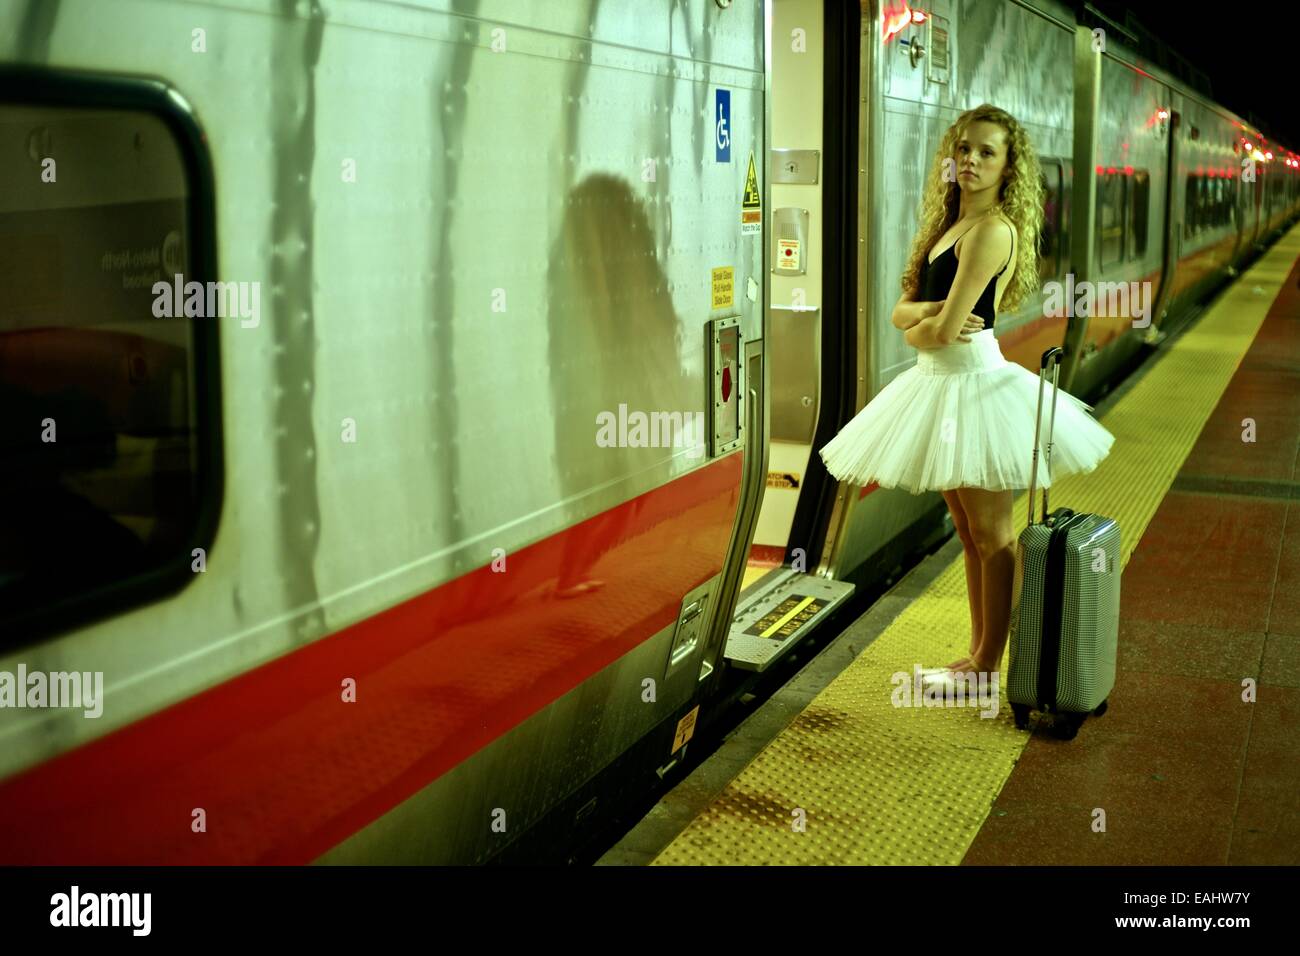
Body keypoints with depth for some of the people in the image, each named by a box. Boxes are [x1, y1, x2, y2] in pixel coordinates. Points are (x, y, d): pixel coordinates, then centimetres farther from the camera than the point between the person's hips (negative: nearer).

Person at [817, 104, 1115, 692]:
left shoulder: (993, 229, -15)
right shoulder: (947, 225, 13)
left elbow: (943, 330, -19)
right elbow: (902, 309, 8)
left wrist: (917, 331, 2)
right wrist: (930, 313, -13)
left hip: (976, 382, -9)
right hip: (939, 382, 9)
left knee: (991, 534, 2)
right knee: (968, 533, 15)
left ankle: (987, 666, 12)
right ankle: (977, 653, 25)